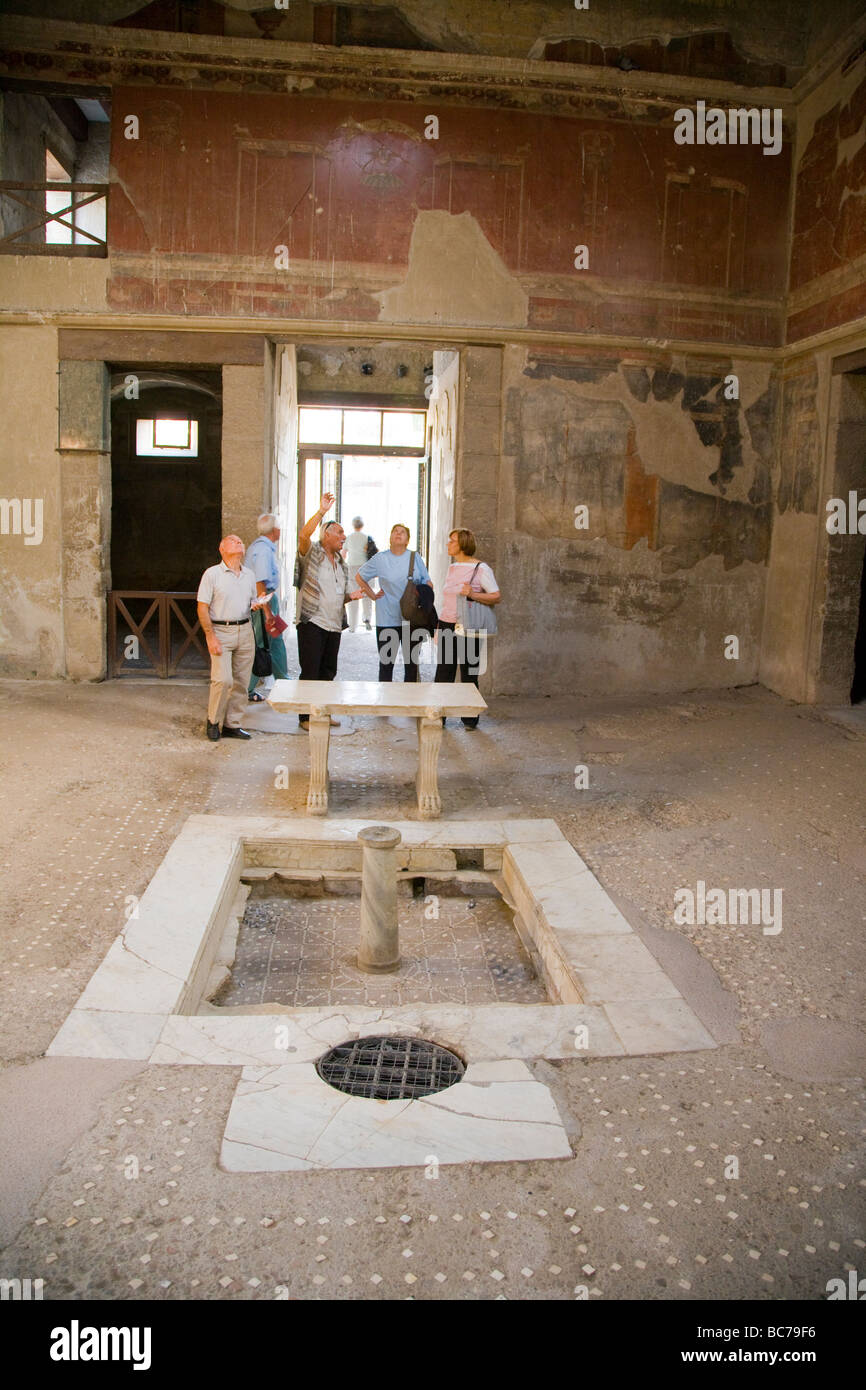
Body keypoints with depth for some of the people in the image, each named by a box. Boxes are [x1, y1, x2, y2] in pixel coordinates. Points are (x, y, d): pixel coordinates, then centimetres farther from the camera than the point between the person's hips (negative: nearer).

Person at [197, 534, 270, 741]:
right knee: (223, 679, -14)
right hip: (221, 631, -5)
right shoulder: (212, 574, -3)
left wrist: (256, 604, 0)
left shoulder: (249, 575, 13)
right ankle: (213, 721, 6)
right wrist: (211, 637, -13)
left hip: (245, 631, 5)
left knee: (241, 682, 4)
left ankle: (232, 724, 15)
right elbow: (203, 608, -6)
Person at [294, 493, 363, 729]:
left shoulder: (341, 563, 18)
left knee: (328, 671, 13)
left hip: (334, 624, 7)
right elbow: (303, 535, -26)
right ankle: (306, 717, 4)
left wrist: (351, 595, 2)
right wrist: (321, 511, -30)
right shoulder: (311, 552, -3)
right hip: (312, 622, -7)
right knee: (310, 672, -4)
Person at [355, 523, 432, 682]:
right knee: (386, 663, 4)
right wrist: (372, 595, 5)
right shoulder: (380, 558, 2)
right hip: (387, 620, -1)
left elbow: (427, 583, 9)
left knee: (412, 663, 9)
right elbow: (359, 577, 14)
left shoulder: (415, 557, 4)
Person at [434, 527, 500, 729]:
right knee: (443, 674, 4)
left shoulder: (480, 568, -7)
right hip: (447, 626, 5)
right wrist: (439, 628, 18)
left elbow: (496, 596, -12)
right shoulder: (452, 568, 12)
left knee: (469, 675, 3)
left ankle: (470, 719, 14)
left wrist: (472, 594, -25)